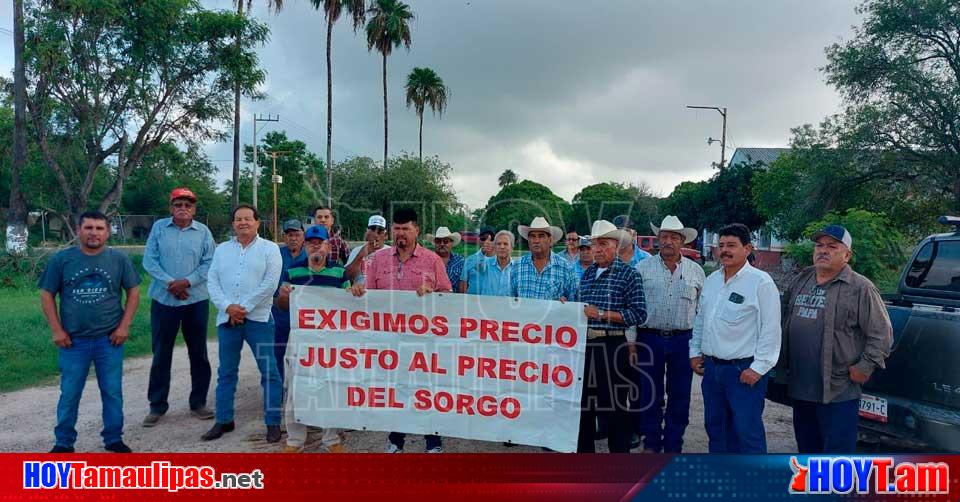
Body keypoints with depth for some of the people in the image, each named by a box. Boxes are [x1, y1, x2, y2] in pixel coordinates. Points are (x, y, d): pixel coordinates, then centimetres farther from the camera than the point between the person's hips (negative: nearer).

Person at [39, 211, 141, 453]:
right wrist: (57, 330, -2)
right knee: (69, 394, 9)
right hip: (73, 340, 0)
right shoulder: (61, 259, -2)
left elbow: (133, 291, 4)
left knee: (113, 392, 8)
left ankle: (114, 439, 22)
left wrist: (124, 326, -3)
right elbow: (47, 295, 4)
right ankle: (64, 442, 24)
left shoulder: (119, 259, -1)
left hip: (109, 339, 0)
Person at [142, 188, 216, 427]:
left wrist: (187, 281, -16)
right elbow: (149, 260, -3)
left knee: (198, 353, 8)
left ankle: (198, 403, 20)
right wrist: (170, 283, -13)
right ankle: (157, 405, 17)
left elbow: (210, 263, -4)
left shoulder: (203, 231, 2)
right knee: (161, 354, 6)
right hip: (164, 300, 0)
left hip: (196, 300, 0)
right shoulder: (159, 227, 3)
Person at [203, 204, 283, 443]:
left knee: (269, 372, -1)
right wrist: (228, 307, -11)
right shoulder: (222, 249, 13)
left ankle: (273, 422, 8)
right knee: (226, 372, 12)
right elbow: (212, 282, 5)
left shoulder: (269, 248, 0)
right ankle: (224, 420, 24)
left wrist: (244, 307, -13)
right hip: (227, 318, 4)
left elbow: (270, 283, -10)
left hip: (258, 318, -4)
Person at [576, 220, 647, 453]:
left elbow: (639, 314, -14)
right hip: (585, 344, 6)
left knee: (615, 405, 3)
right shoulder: (587, 273, 13)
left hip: (613, 346, -6)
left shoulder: (628, 274, -6)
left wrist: (602, 314, -17)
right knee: (582, 402, 14)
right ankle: (583, 450, 29)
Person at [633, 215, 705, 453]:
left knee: (679, 397, 8)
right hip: (650, 338, -1)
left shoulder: (695, 271, 7)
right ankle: (651, 444, 21)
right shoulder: (643, 268, 2)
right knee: (649, 395, 7)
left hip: (683, 340, 1)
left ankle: (673, 447, 21)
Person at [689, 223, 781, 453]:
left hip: (744, 370, -7)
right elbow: (700, 319, 19)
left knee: (747, 430, -3)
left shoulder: (761, 282, -11)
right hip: (711, 366, 7)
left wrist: (759, 367, -15)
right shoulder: (711, 280, 11)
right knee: (715, 426, 17)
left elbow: (771, 329, -13)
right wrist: (695, 352, 14)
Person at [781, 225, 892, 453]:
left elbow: (881, 333, -9)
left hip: (837, 392, -6)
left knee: (837, 450, 0)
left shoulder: (861, 288, -8)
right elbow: (784, 319, 22)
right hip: (800, 387, 7)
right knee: (806, 447, 20)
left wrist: (865, 366, -12)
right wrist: (784, 359, 17)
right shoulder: (800, 281, 11)